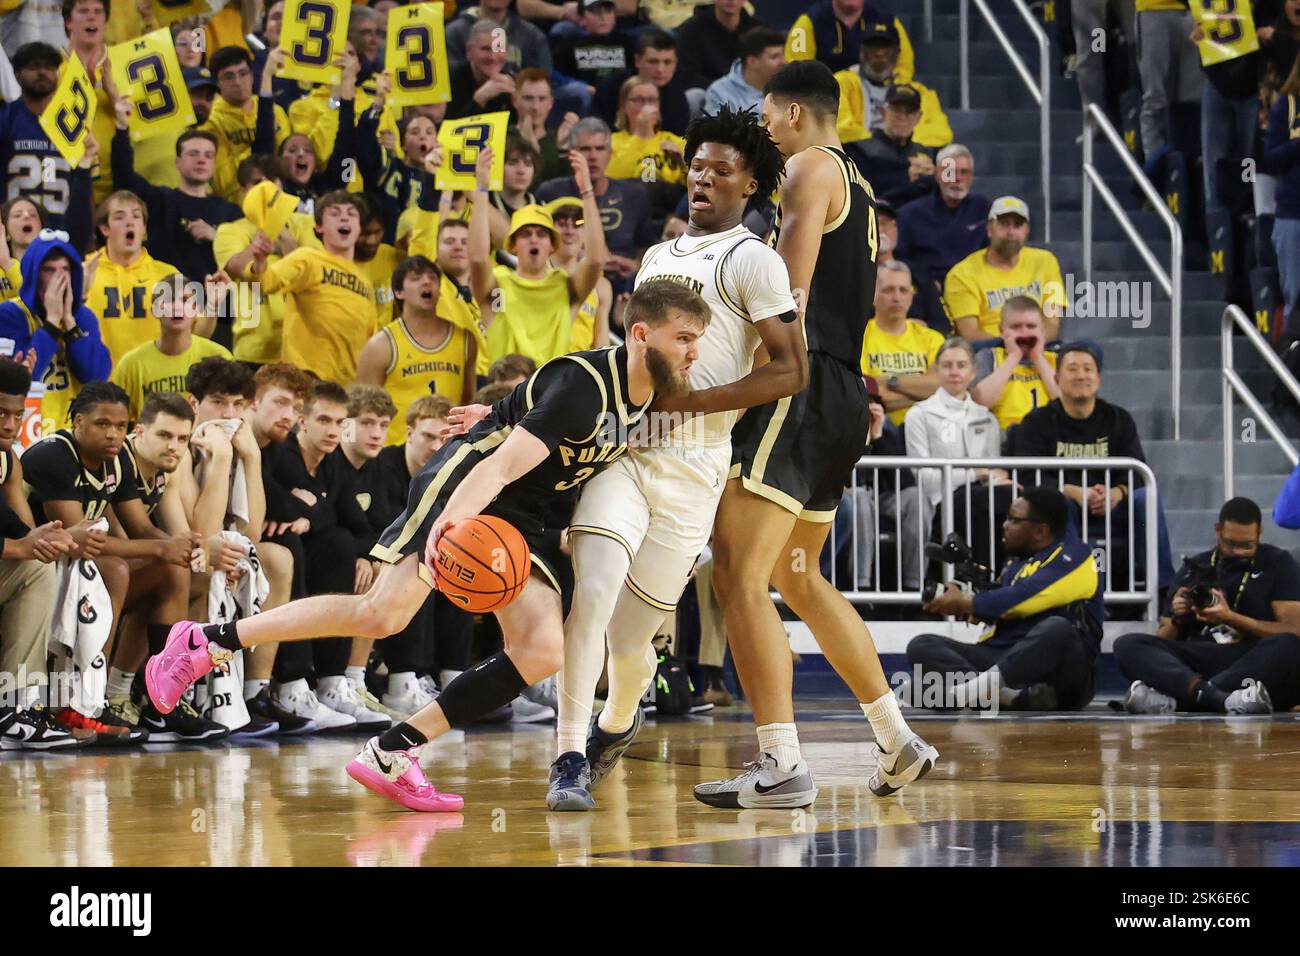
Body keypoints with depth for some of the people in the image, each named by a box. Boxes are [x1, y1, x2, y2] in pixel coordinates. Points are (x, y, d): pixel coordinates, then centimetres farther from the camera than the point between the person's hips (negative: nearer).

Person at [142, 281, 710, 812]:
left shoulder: (648, 396, 3)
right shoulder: (583, 385, -23)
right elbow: (499, 466, -31)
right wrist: (452, 519, -43)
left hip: (520, 517, 9)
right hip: (463, 484, -9)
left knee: (542, 651, -10)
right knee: (382, 614, -21)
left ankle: (392, 755, -8)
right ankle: (205, 641, -8)